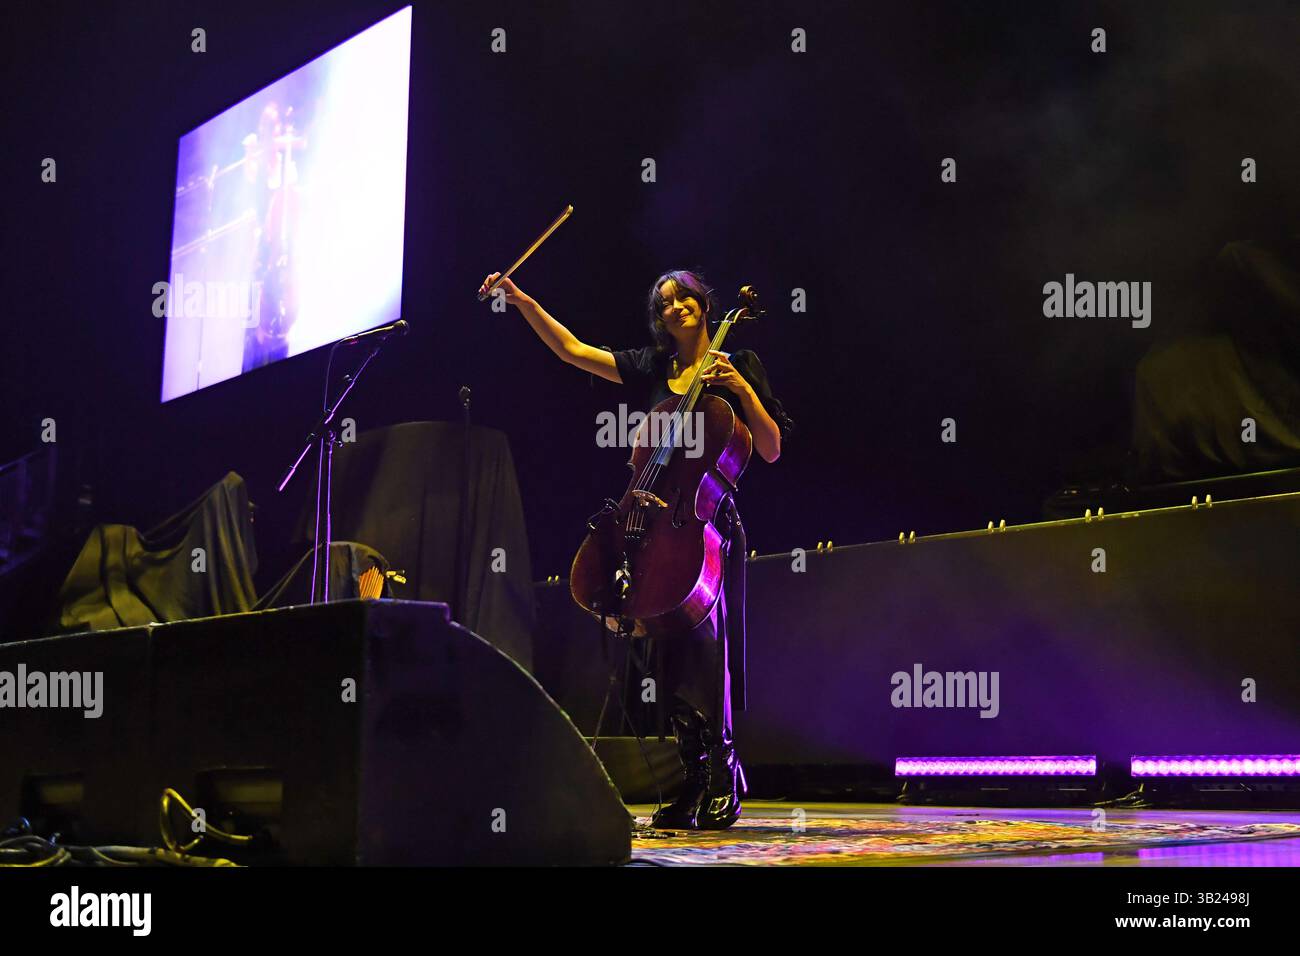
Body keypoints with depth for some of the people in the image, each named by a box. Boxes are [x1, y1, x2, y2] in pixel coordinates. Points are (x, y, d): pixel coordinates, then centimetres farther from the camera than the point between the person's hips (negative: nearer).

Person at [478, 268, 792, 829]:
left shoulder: (736, 366, 6)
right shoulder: (652, 369, 16)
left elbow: (771, 451, 2)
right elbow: (572, 350, 12)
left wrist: (743, 390, -10)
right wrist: (524, 302, 3)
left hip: (709, 525, -4)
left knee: (704, 642, -16)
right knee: (673, 647, 0)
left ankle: (721, 786, -12)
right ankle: (697, 783, 6)